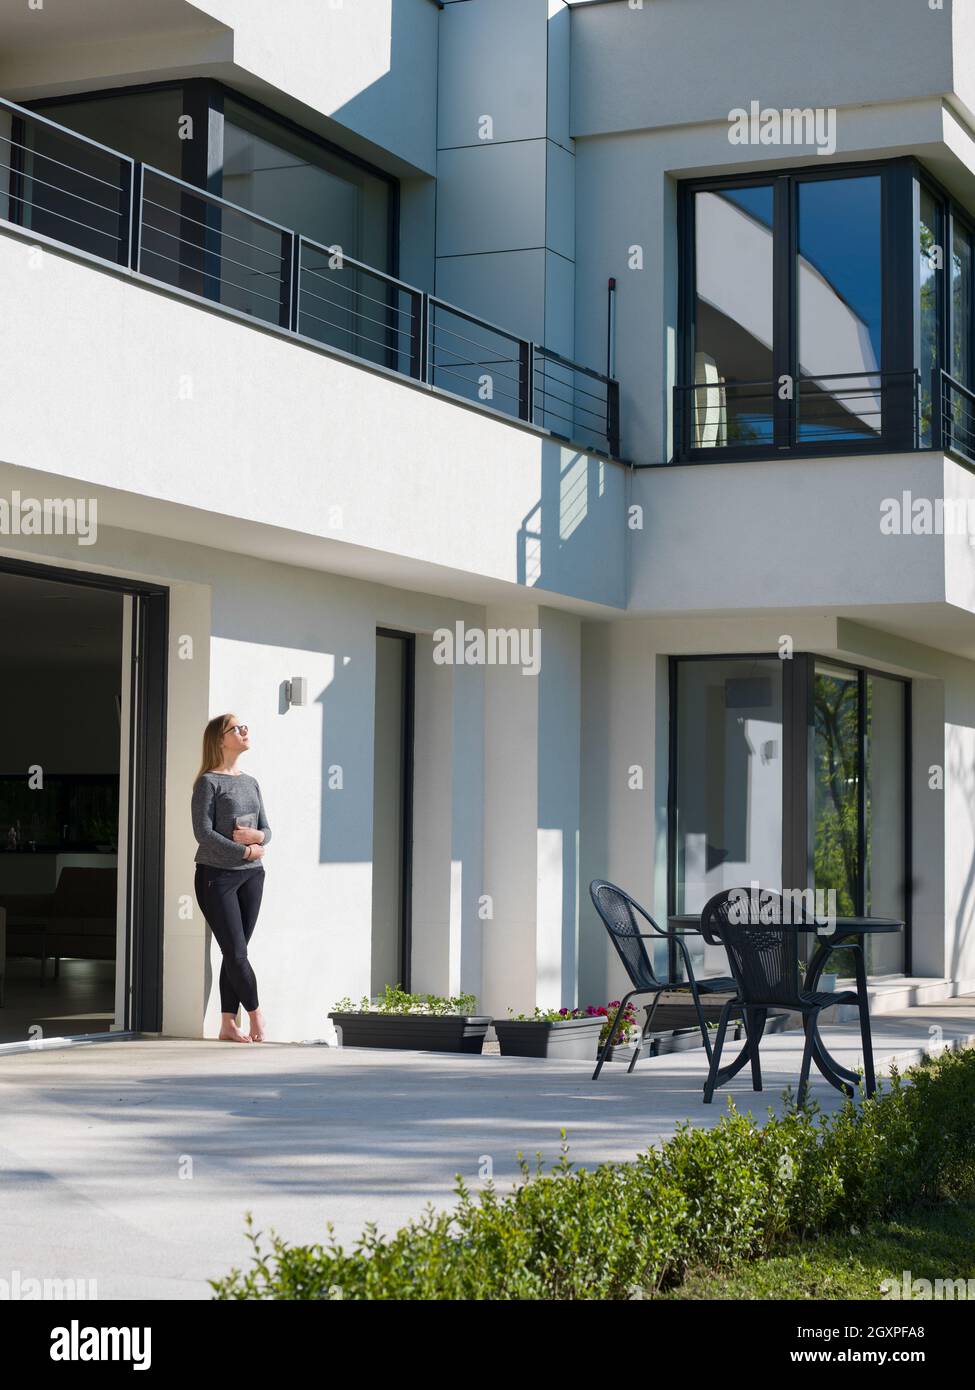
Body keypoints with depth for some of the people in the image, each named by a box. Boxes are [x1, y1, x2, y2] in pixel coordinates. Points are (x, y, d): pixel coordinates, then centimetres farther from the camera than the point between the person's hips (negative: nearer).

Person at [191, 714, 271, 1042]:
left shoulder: (251, 782, 14)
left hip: (251, 874, 6)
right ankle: (256, 1015, 6)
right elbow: (203, 832, -13)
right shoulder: (208, 782, -6)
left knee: (236, 953, 5)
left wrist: (258, 836, -10)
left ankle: (228, 1024, 8)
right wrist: (246, 851, -14)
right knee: (236, 952, -6)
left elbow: (266, 828, 14)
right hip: (216, 874, -6)